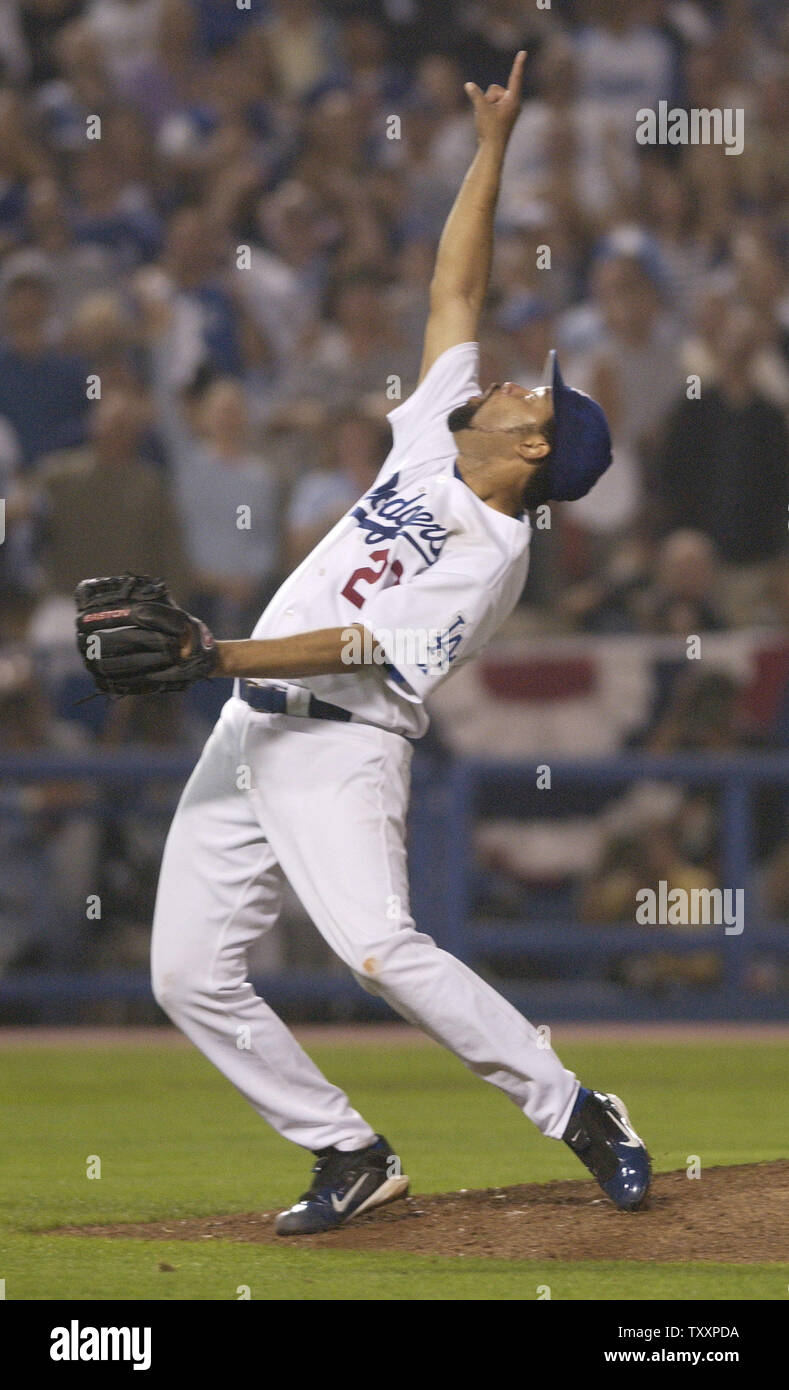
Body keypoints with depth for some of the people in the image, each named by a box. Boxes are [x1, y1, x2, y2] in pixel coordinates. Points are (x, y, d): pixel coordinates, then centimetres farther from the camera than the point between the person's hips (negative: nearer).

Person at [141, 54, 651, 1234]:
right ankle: (352, 1156, 9)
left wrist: (223, 656, -28)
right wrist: (492, 146, 14)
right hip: (247, 739, 8)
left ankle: (581, 1114, -17)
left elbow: (367, 648, -19)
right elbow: (456, 289, 16)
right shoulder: (432, 442, 12)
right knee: (189, 975, 1)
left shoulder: (491, 557, -10)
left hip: (342, 748, -8)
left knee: (379, 948, -27)